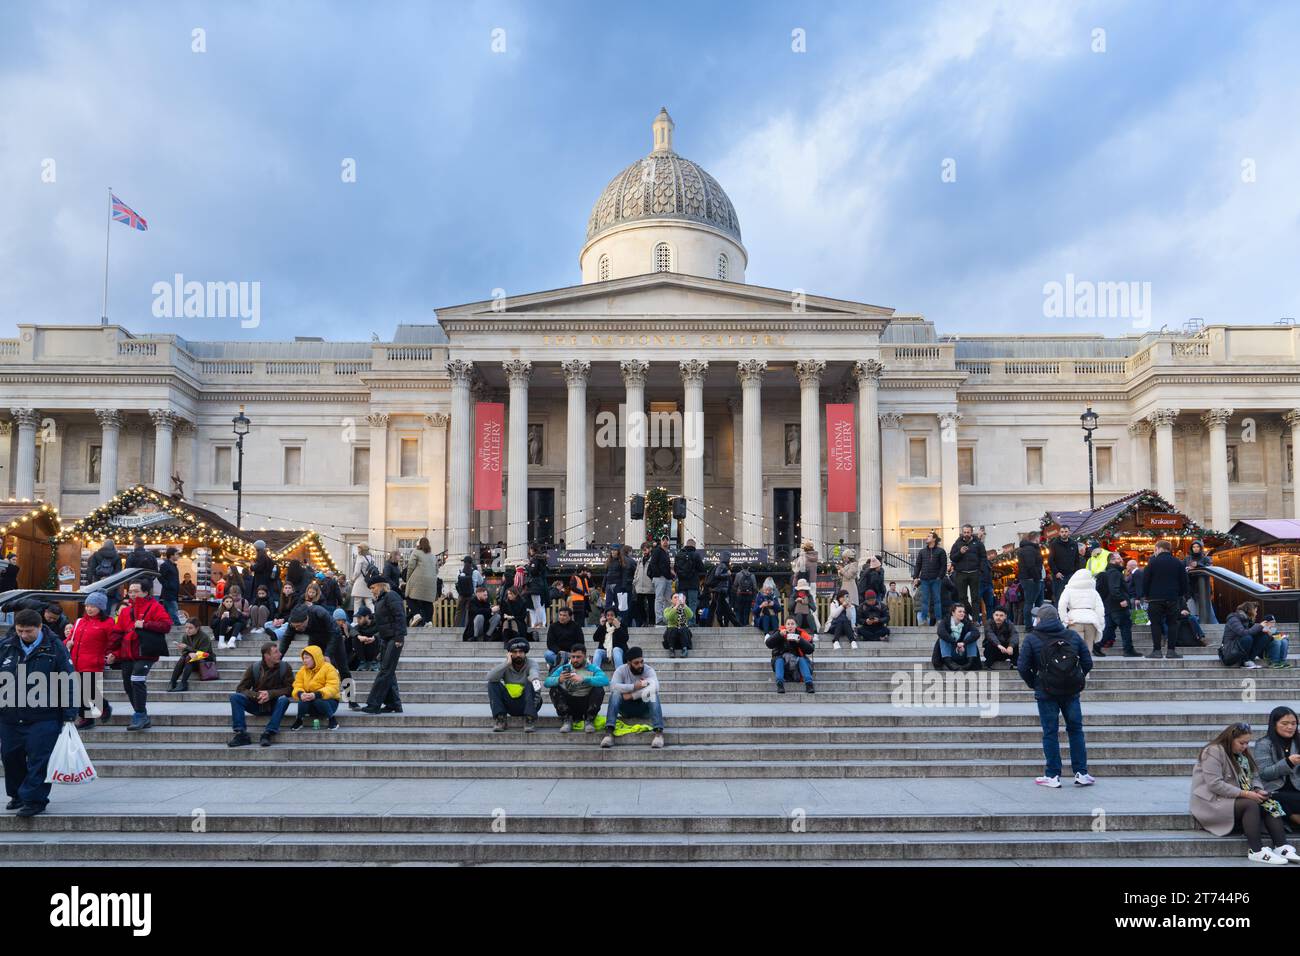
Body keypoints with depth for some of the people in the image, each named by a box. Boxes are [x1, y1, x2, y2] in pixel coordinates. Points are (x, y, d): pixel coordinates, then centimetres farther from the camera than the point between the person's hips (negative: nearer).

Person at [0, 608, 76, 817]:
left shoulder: (55, 647, -6)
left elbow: (69, 682, -4)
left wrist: (69, 714, -7)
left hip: (43, 719, -4)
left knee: (38, 760, -6)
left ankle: (35, 799, 2)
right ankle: (17, 795, 31)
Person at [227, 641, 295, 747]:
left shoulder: (285, 667, -5)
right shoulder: (254, 667, -2)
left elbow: (290, 689, -11)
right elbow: (241, 688, -5)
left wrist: (270, 694, -24)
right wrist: (256, 696, -23)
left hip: (274, 706, -2)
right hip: (256, 705, 2)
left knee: (284, 699, -33)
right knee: (235, 697, -20)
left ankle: (268, 734, -32)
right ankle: (241, 734, -25)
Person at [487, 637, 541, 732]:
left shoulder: (531, 664, -3)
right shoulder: (506, 666, 1)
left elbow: (534, 673, -30)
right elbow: (490, 677, -19)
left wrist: (536, 679, -54)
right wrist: (507, 663, -25)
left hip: (528, 703, -2)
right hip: (510, 706, 2)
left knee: (531, 683, -28)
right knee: (492, 684, -15)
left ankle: (530, 719, -27)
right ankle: (500, 719, -16)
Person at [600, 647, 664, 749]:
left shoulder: (649, 670, -9)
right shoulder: (621, 670, -6)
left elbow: (654, 687, -30)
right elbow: (613, 686, -25)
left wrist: (632, 695, -29)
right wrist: (634, 686, -33)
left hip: (644, 707, -1)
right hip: (626, 707, 1)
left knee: (653, 694, -31)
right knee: (615, 693, -29)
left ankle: (659, 732, -42)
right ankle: (609, 732, -41)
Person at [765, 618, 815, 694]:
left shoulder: (801, 634, -1)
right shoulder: (780, 633, 0)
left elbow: (811, 649, -10)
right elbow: (768, 643, -13)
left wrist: (799, 641, -26)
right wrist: (779, 635, -27)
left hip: (797, 660, 0)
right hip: (781, 658, 0)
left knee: (802, 660, -29)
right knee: (779, 660, -30)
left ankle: (809, 684, -41)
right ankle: (780, 684, -44)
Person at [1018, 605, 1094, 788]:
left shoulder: (1032, 638, -6)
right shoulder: (1073, 636, 3)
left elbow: (1022, 667, -10)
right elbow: (1087, 662, 3)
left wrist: (1033, 684, 4)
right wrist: (1079, 680, 15)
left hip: (1046, 692, -2)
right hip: (1071, 691, 3)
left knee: (1050, 732, 3)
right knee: (1075, 730, 12)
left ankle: (1053, 775, 5)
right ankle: (1081, 773, 13)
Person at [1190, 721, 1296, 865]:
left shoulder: (1240, 754, 12)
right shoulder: (1213, 752, -16)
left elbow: (1254, 776, 13)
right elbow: (1214, 785, -23)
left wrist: (1258, 790, -11)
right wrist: (1245, 793, -23)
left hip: (1234, 798, 8)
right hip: (1212, 802, -8)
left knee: (1270, 804, -13)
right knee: (1251, 804, -30)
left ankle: (1282, 847, -24)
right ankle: (1256, 851, -30)